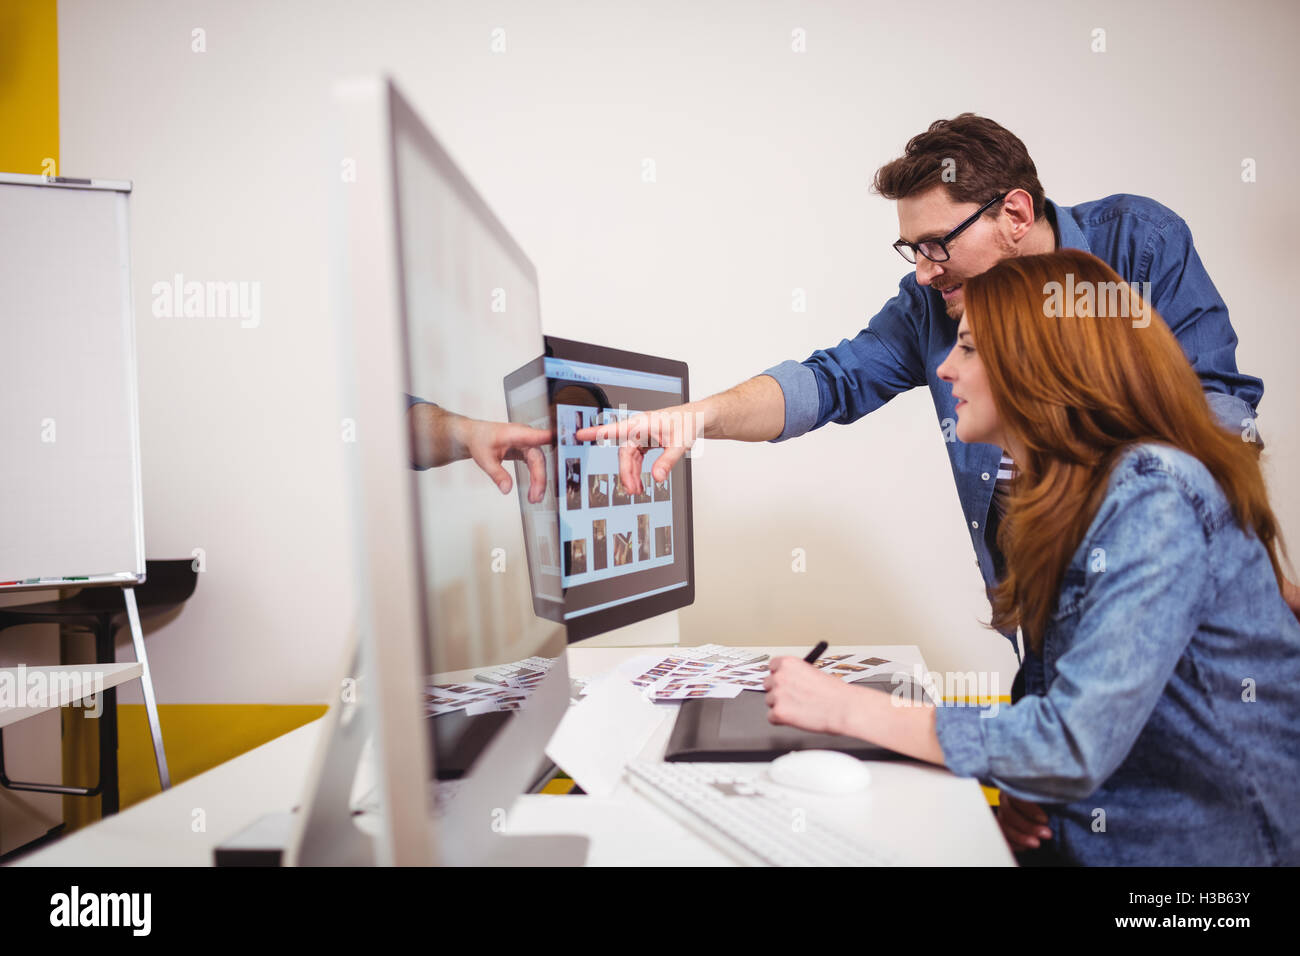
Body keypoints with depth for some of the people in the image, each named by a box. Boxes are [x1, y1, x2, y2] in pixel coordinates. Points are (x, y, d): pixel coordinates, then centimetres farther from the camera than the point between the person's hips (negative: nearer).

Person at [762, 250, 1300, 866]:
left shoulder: (1155, 498, -21)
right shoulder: (1072, 497, 6)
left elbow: (1075, 747, -27)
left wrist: (847, 708, -22)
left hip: (1191, 847, -7)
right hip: (1092, 830, 7)